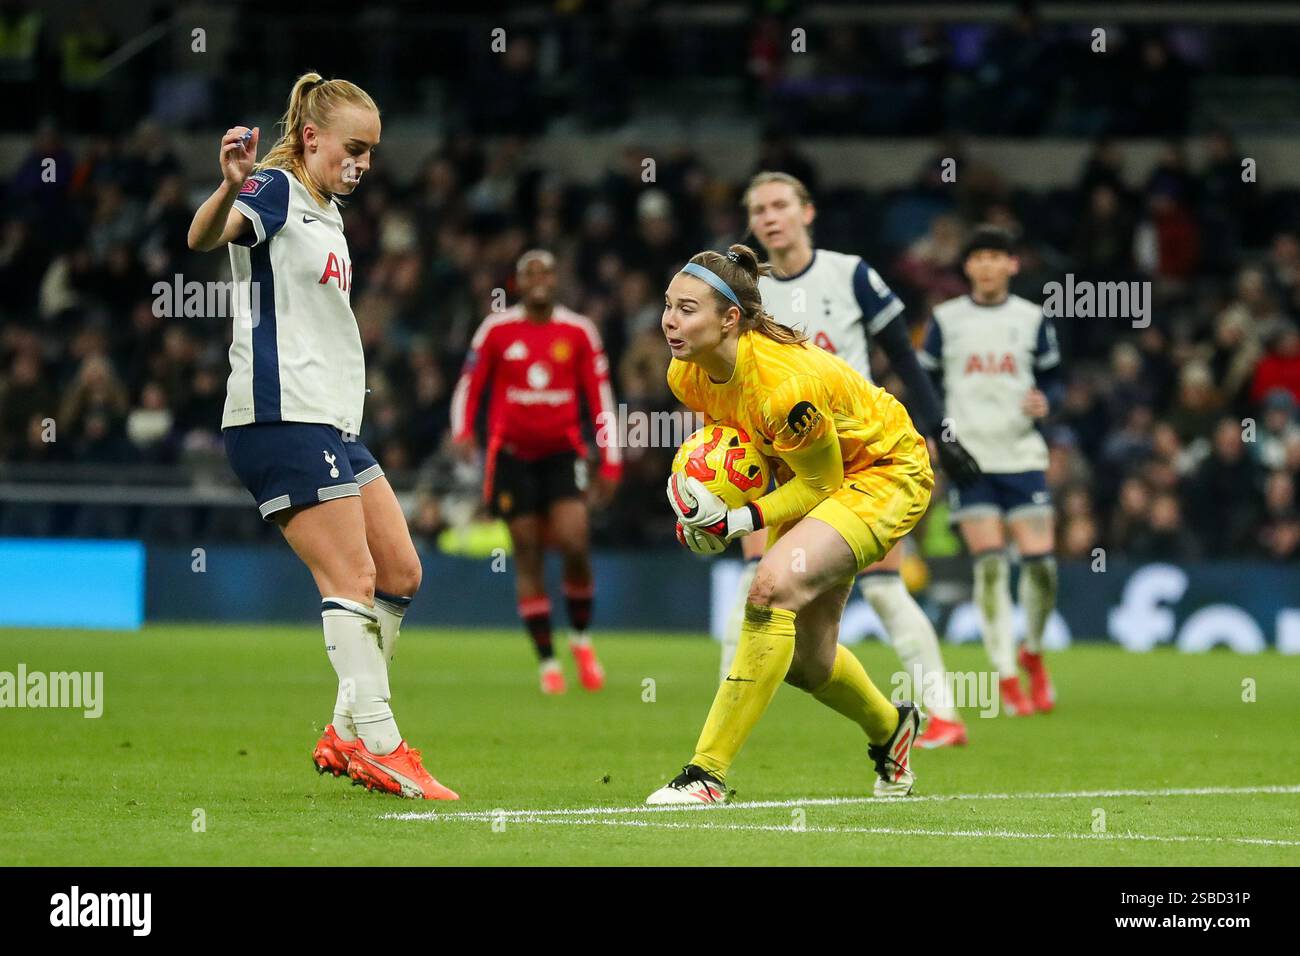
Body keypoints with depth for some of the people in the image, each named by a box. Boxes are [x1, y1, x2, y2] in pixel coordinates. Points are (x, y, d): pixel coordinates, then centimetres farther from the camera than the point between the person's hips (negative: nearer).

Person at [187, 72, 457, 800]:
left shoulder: (327, 214, 19)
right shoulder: (276, 191, -9)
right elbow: (205, 236, -31)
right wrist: (231, 187, -52)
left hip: (332, 422, 10)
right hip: (283, 419, -10)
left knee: (401, 574, 11)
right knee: (352, 581, -12)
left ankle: (347, 734, 17)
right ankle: (380, 749, -11)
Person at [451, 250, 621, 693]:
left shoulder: (579, 332, 4)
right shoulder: (497, 330, 2)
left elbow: (600, 395, 6)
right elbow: (469, 385, 6)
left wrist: (610, 463, 2)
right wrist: (462, 431, -12)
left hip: (563, 452, 0)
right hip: (513, 454, 0)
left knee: (575, 544, -17)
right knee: (528, 556, -2)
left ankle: (580, 637, 7)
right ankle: (547, 661, 5)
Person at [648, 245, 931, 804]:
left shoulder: (783, 384, -36)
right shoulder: (687, 375, -14)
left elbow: (820, 484, -23)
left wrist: (739, 522, -33)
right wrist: (698, 492, -12)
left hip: (886, 474, -8)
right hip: (808, 475, 8)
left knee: (773, 587, -30)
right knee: (805, 660, 12)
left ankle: (707, 772, -28)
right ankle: (890, 728, 46)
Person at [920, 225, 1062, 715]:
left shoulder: (1032, 319, 7)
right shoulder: (946, 319, 6)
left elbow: (1054, 381, 13)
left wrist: (1045, 402, -10)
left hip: (1022, 455, 1)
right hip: (967, 455, -1)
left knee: (1039, 561, -7)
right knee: (989, 564, -12)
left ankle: (1033, 652, 21)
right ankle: (1007, 678, -4)